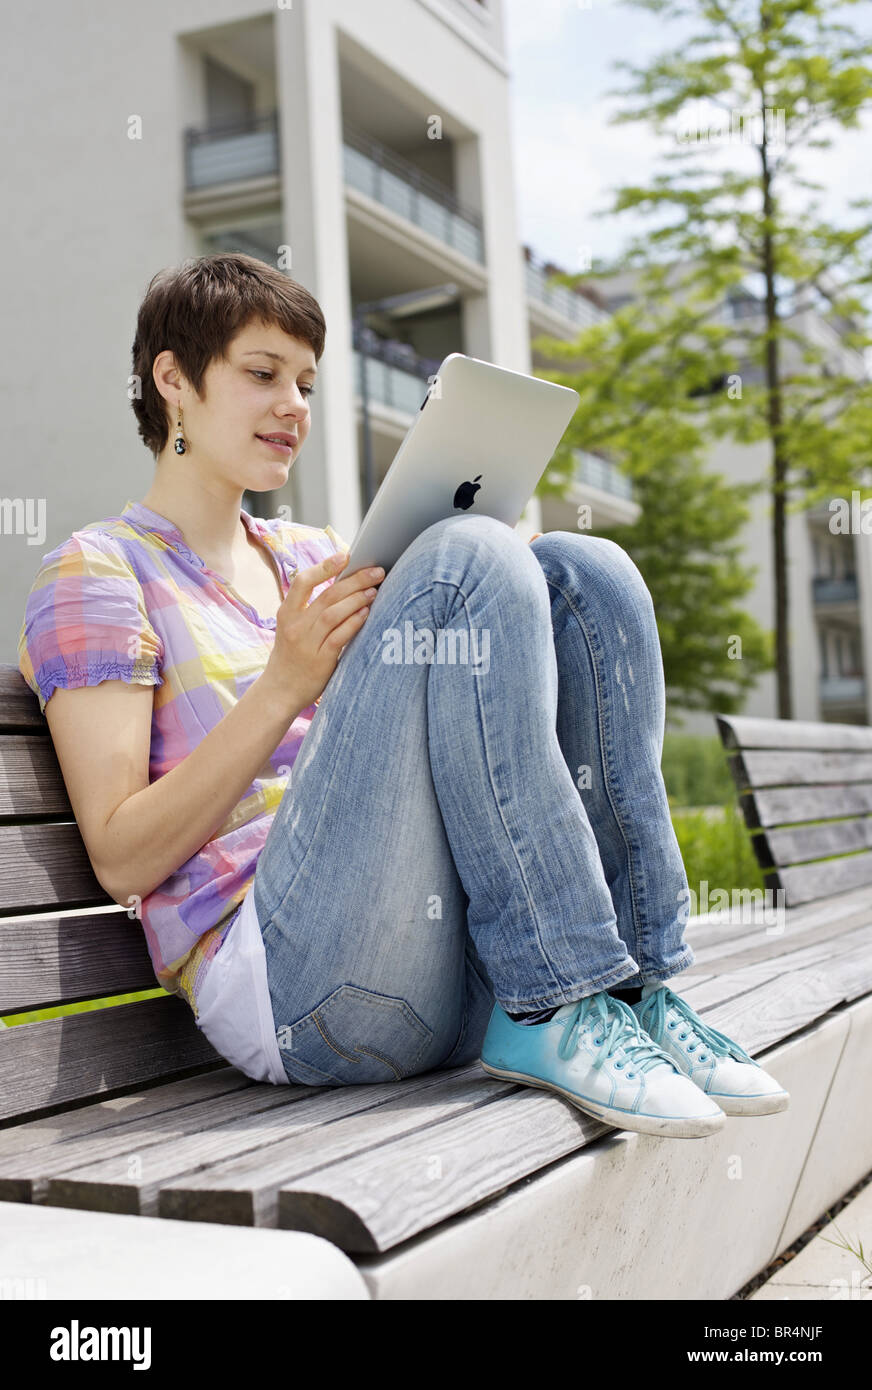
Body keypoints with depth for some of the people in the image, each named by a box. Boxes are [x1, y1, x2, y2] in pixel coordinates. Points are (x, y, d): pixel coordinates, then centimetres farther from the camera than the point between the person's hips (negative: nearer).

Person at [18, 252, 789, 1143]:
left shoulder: (309, 557, 26)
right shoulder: (96, 571, 6)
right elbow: (121, 859, -5)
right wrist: (285, 684, -14)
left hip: (460, 961, 7)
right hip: (280, 981, -6)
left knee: (576, 570, -8)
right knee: (470, 559, -21)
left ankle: (632, 985, -14)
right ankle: (555, 1010, -23)